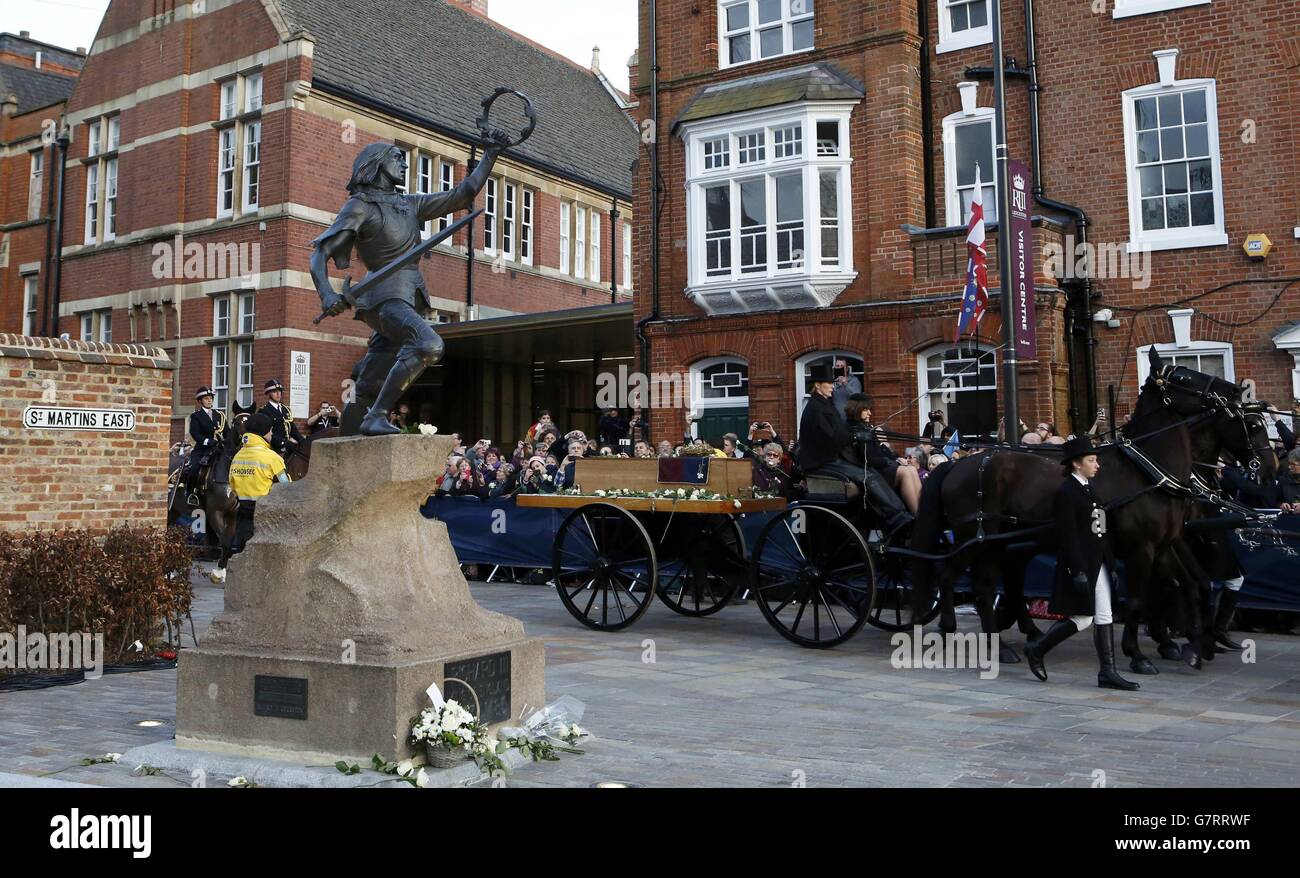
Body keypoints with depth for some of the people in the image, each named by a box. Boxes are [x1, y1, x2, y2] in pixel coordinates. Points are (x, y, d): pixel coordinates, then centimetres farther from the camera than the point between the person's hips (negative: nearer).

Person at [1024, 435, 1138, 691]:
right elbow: (1068, 536, -19)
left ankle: (1107, 672, 11)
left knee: (1104, 616, 7)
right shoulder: (1066, 492, -14)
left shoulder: (1089, 489, 13)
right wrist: (1078, 572, -22)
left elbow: (1100, 531, 16)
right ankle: (1036, 649, 13)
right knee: (1082, 618, -3)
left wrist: (1111, 565, 15)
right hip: (1080, 564, -9)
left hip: (1098, 563, 9)